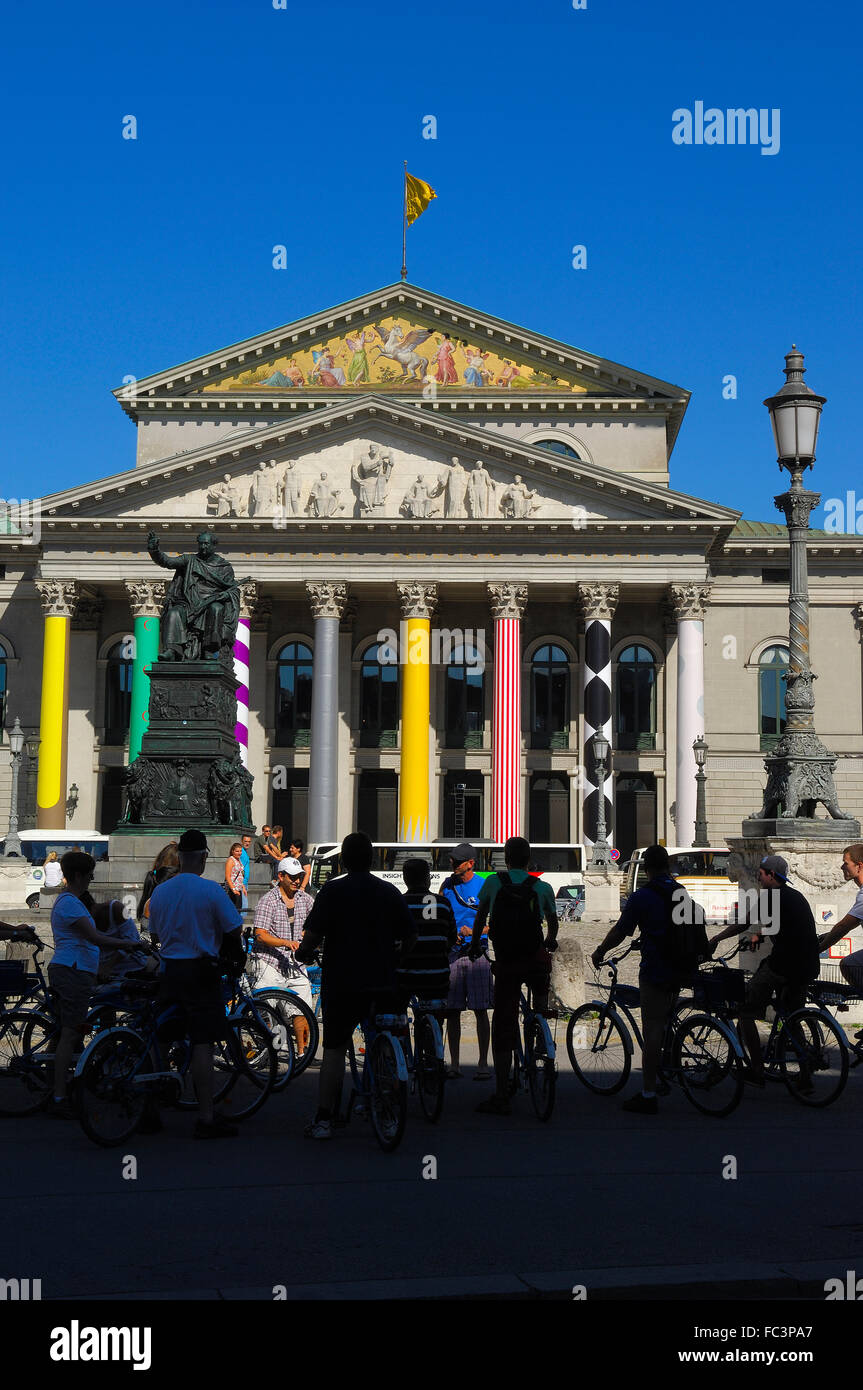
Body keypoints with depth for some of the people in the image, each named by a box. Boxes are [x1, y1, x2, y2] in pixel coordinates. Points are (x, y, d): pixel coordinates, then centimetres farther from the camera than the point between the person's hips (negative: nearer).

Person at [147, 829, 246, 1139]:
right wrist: (236, 956, 11)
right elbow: (233, 930, -8)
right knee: (203, 1044, -5)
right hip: (200, 972, -6)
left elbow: (158, 931, 15)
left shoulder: (159, 891, 7)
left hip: (168, 971, 6)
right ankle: (206, 1119, -5)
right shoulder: (210, 890, -10)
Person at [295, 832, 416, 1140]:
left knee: (334, 1048, 3)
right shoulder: (390, 892, 6)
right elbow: (410, 938, 8)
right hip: (383, 984, 3)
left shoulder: (332, 890, -6)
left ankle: (323, 1120, 1)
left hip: (340, 982, -3)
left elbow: (313, 935, -11)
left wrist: (302, 954, 8)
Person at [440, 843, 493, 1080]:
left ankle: (483, 1064, 5)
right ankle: (454, 1064, 10)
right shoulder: (447, 885, 9)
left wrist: (473, 931, -16)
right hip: (452, 953, 3)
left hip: (476, 952, -3)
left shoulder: (484, 887, -2)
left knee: (480, 1011, -1)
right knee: (452, 1011, 3)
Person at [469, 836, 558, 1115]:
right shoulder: (542, 888, 5)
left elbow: (480, 916, 14)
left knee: (502, 1029, 2)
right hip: (537, 962, 1)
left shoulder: (493, 882, 3)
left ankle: (501, 1096, 2)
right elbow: (552, 920, 21)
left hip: (505, 965, -1)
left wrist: (475, 943, 32)